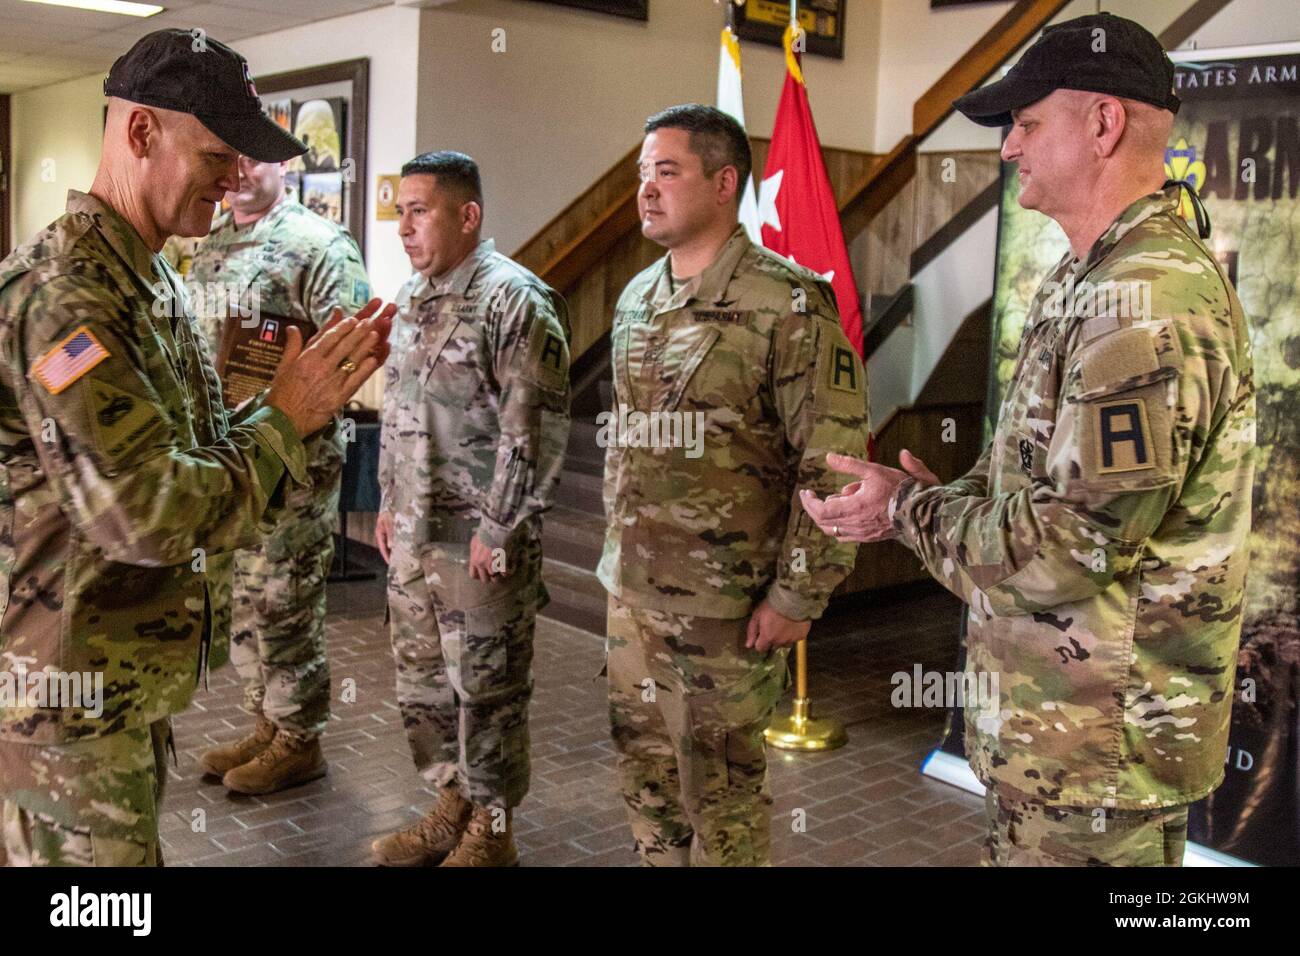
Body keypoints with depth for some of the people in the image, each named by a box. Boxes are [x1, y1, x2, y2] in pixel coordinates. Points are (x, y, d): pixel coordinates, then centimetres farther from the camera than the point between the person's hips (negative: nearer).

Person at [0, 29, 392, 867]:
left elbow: (207, 455, 10)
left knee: (133, 845, 22)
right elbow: (152, 514, -28)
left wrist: (317, 398, -3)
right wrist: (284, 420, -16)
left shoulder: (154, 281, 9)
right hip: (71, 700, -9)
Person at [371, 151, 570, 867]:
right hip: (412, 533, 8)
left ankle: (491, 830, 22)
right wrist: (389, 502, 17)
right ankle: (452, 807, 34)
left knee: (486, 688, 5)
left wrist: (499, 529, -18)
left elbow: (536, 428, -18)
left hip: (479, 538, -8)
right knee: (421, 681, 17)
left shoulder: (515, 300, -14)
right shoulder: (413, 297, 12)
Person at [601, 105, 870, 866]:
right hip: (632, 592, 7)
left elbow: (833, 464, -16)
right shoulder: (637, 299, 9)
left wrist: (798, 596, -16)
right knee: (646, 773, 18)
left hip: (726, 605, -7)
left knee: (718, 788, 7)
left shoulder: (787, 304, -14)